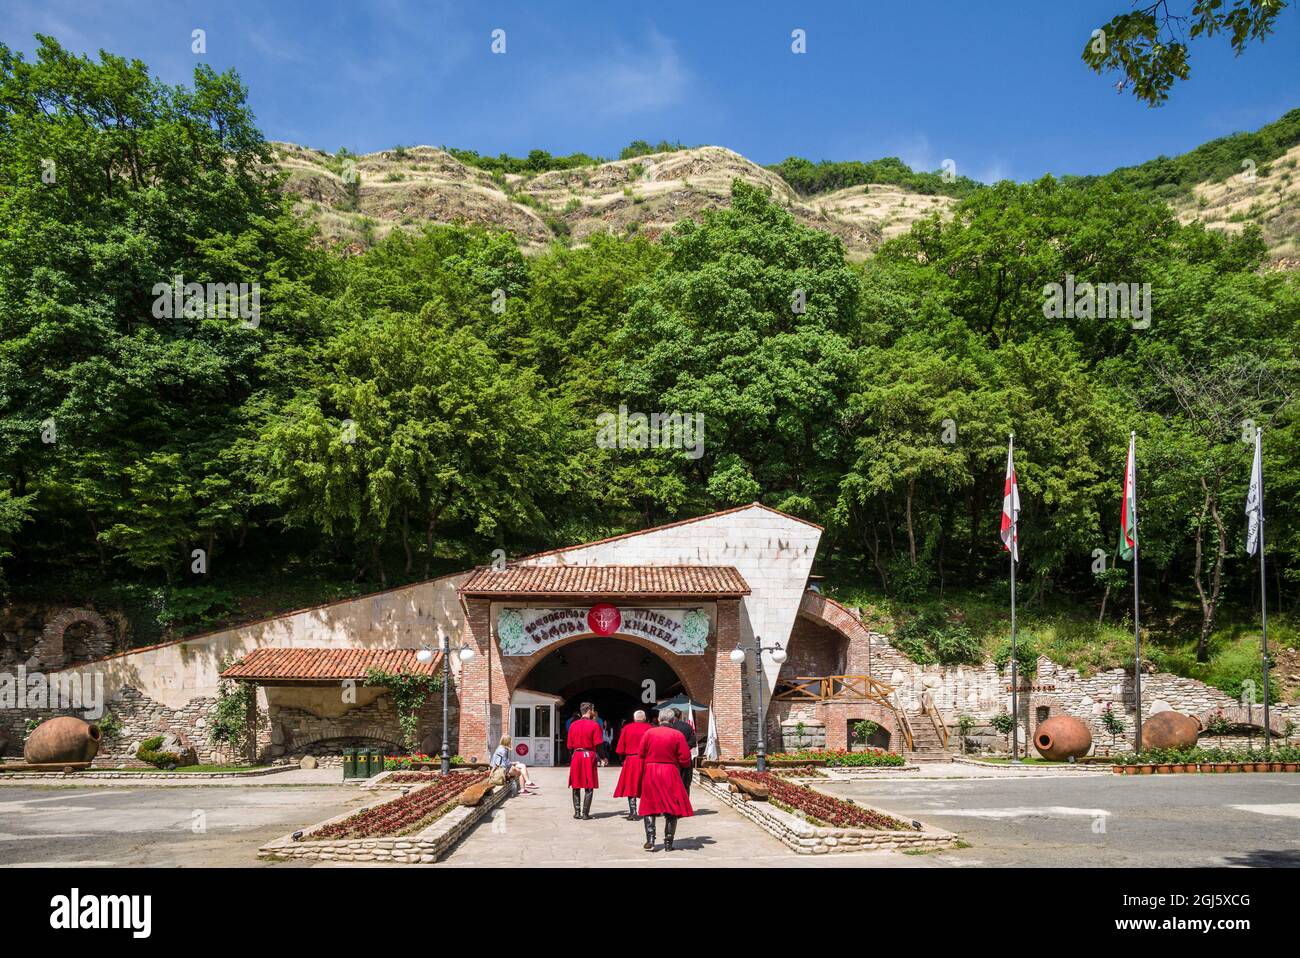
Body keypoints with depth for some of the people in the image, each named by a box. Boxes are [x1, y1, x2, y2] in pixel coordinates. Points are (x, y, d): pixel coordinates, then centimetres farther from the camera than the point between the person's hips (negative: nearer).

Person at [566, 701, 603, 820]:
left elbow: (569, 745, 8)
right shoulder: (594, 725, -6)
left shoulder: (573, 725, 5)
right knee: (589, 787, 3)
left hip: (576, 756, 3)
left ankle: (577, 812, 11)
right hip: (589, 756, -3)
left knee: (576, 786, 11)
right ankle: (585, 813, 1)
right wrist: (599, 758, 2)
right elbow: (598, 744, -9)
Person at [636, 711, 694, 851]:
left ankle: (650, 840, 2)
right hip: (670, 774, -1)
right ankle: (668, 843, 7)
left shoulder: (649, 733, -1)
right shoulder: (678, 735, -5)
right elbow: (685, 760, -6)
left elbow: (641, 754, 4)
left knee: (649, 808, 11)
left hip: (650, 773, 1)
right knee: (672, 809, 8)